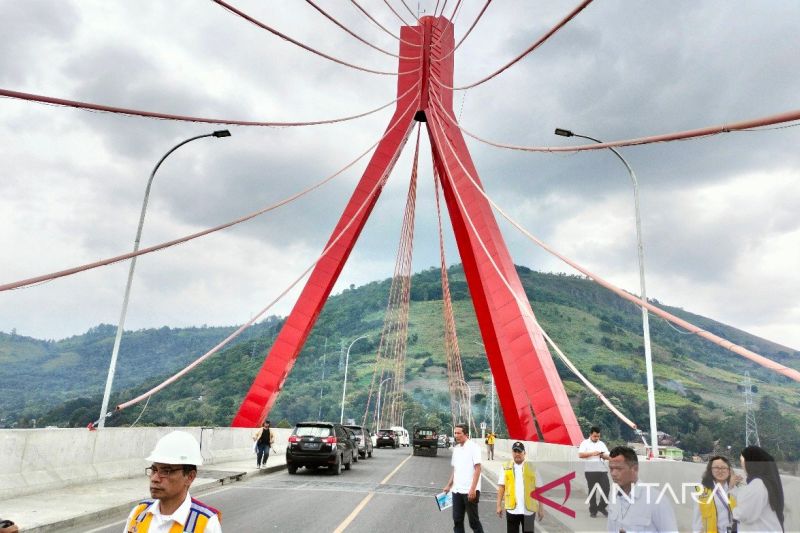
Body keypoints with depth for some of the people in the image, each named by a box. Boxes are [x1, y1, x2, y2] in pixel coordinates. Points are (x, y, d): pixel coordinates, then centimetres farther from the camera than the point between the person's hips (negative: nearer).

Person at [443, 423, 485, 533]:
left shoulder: (473, 447, -10)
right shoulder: (456, 448, 10)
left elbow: (478, 469, -14)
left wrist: (472, 489, -19)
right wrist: (449, 485, 15)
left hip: (470, 491, -7)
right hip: (457, 490, 7)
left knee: (473, 521, 4)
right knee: (457, 520, 11)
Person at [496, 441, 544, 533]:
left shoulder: (532, 467, 1)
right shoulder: (506, 467, 3)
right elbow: (501, 487, 3)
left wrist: (541, 508, 1)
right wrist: (499, 505, -1)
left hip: (528, 510, -1)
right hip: (512, 509, 1)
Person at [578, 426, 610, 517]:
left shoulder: (602, 444, 17)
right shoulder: (585, 443, 3)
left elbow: (608, 456, 16)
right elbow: (580, 455, -8)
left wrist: (603, 455, -6)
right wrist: (592, 453, -16)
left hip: (602, 469, 4)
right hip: (590, 470, -4)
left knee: (606, 488, -3)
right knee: (592, 490, 2)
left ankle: (601, 507, 16)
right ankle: (593, 510, 12)